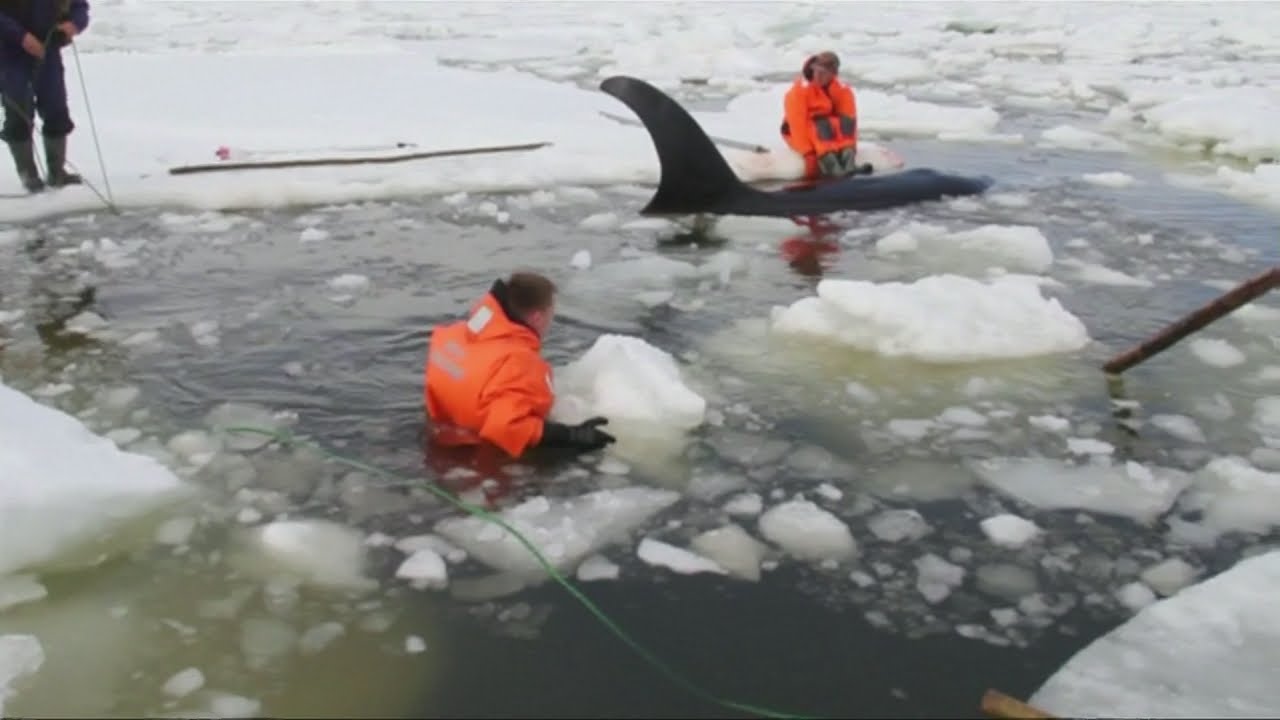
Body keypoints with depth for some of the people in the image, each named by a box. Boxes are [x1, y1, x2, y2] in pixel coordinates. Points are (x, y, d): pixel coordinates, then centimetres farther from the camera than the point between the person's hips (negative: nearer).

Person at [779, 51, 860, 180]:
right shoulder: (799, 90, -19)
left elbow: (849, 122, -11)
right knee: (821, 126, -34)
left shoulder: (843, 91, -7)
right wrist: (808, 154, -32)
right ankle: (828, 162, -52)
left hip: (830, 135, 4)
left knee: (844, 123, -25)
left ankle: (847, 158, -40)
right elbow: (798, 124, -25)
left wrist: (851, 148, -22)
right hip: (803, 136, -4)